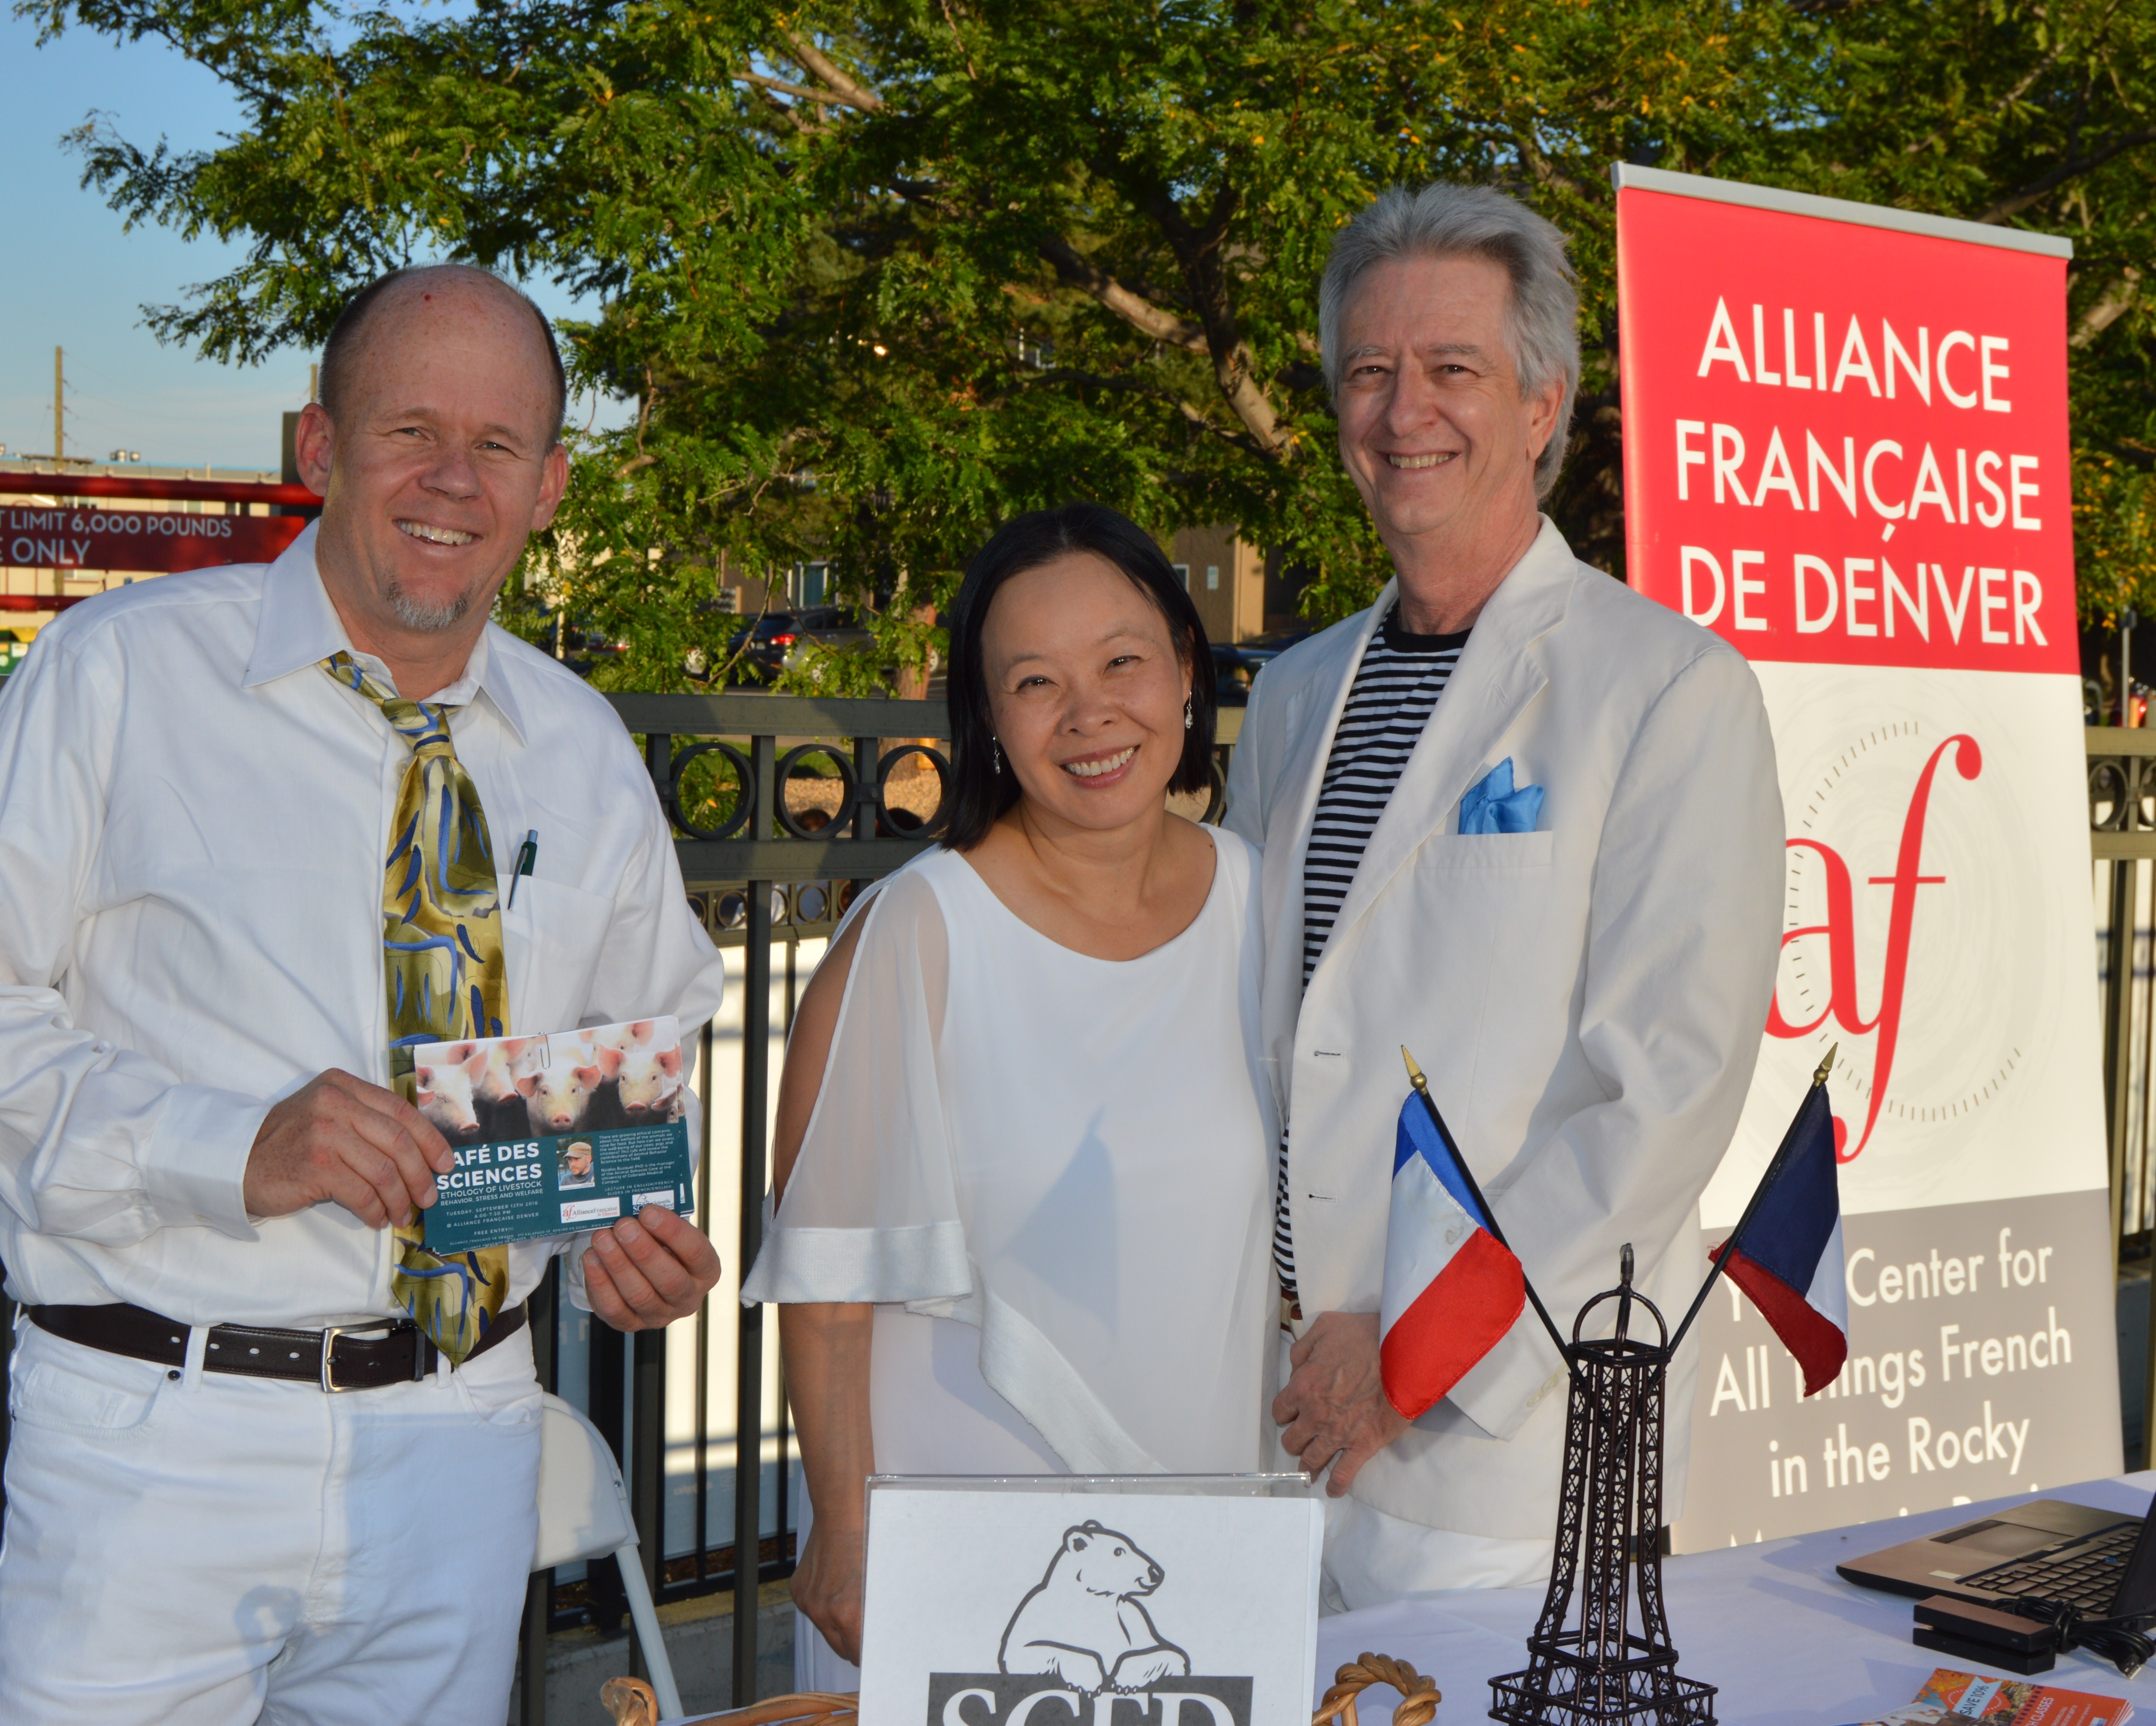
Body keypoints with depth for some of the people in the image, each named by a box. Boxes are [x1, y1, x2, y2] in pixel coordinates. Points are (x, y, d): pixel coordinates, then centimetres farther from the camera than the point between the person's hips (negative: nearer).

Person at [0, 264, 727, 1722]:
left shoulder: (584, 754, 9)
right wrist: (234, 1149, -22)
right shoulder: (121, 674, -5)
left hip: (460, 1438, 4)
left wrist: (635, 1238, 0)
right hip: (162, 1440, -4)